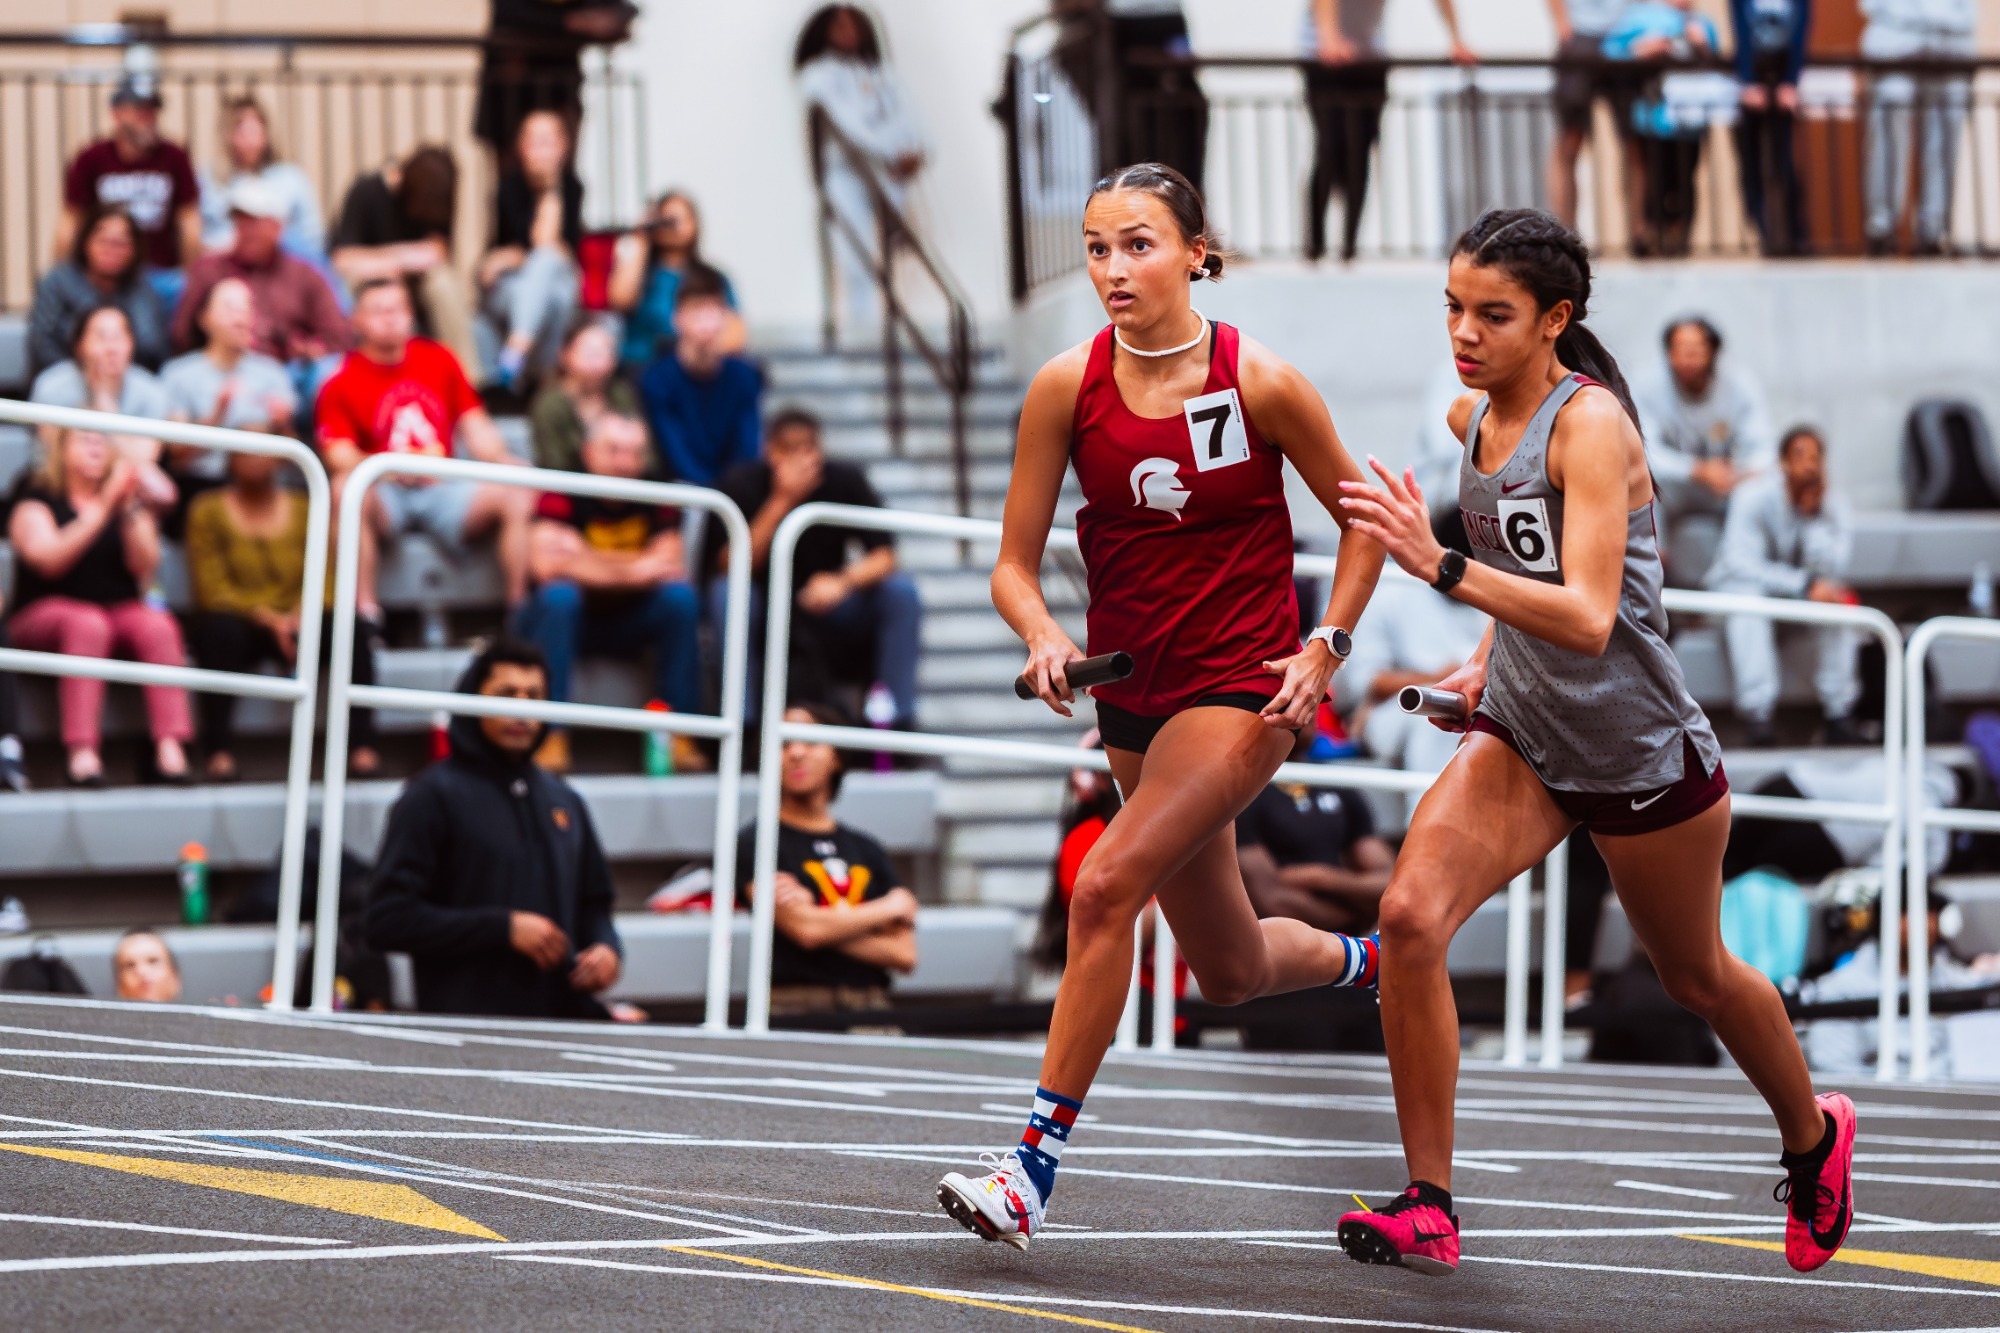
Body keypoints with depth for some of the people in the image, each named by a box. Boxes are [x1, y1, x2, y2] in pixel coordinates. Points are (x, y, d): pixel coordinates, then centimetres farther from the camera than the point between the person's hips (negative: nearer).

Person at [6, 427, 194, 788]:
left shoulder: (133, 506, 15)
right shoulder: (37, 500, 5)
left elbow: (144, 566, -1)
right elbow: (47, 559, -14)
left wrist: (129, 509, -15)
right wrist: (103, 509, -18)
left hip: (120, 611, 3)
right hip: (45, 617, -3)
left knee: (157, 625, -29)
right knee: (87, 624, -37)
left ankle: (170, 747, -42)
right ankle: (81, 753, -48)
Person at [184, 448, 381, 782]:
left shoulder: (304, 510, 10)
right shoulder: (209, 511, 3)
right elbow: (212, 590, -6)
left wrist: (299, 617, -20)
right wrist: (267, 618, -19)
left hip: (294, 625, 2)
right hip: (238, 622, -2)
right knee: (219, 627, -37)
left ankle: (361, 745, -30)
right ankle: (220, 751, -39)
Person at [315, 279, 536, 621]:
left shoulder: (437, 360, 14)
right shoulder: (341, 383, 1)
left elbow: (475, 428, 13)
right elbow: (339, 457, -9)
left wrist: (506, 465, -6)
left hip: (440, 490, 3)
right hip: (385, 494, -3)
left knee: (517, 498, -21)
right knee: (347, 489, -38)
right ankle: (365, 612, -38)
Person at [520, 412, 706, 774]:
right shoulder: (563, 495, -15)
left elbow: (671, 568, -18)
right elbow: (546, 565, -30)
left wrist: (585, 559, -24)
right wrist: (631, 570, -29)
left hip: (629, 620, 3)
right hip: (571, 620, -3)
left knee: (681, 597, -22)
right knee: (558, 596, -34)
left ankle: (679, 736, -21)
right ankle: (551, 740, -35)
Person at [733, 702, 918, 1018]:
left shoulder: (868, 850, 17)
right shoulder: (757, 843, 4)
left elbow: (904, 954, 9)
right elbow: (804, 929, -9)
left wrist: (829, 923, -6)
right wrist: (891, 907, 6)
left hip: (870, 1010, 4)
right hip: (795, 1008, -4)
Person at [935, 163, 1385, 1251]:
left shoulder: (1259, 384, -11)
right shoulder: (1067, 388, -5)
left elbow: (1361, 519, 3)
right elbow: (1016, 562, -1)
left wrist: (1325, 647, -7)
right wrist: (1044, 638, -21)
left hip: (1244, 688, -5)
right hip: (1133, 693, 5)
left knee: (1107, 887, -24)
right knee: (1231, 973, 16)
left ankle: (1038, 1159, -20)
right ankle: (1369, 960, 49)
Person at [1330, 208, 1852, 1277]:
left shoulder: (1590, 422, -23)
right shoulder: (1472, 417, 0)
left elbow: (1588, 617, -34)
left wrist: (1442, 567, -43)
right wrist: (1489, 656, 12)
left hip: (1641, 750, -6)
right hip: (1522, 737, 6)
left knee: (1695, 977, 16)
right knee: (1411, 918, -19)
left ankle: (1813, 1137, 47)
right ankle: (1427, 1208, -12)